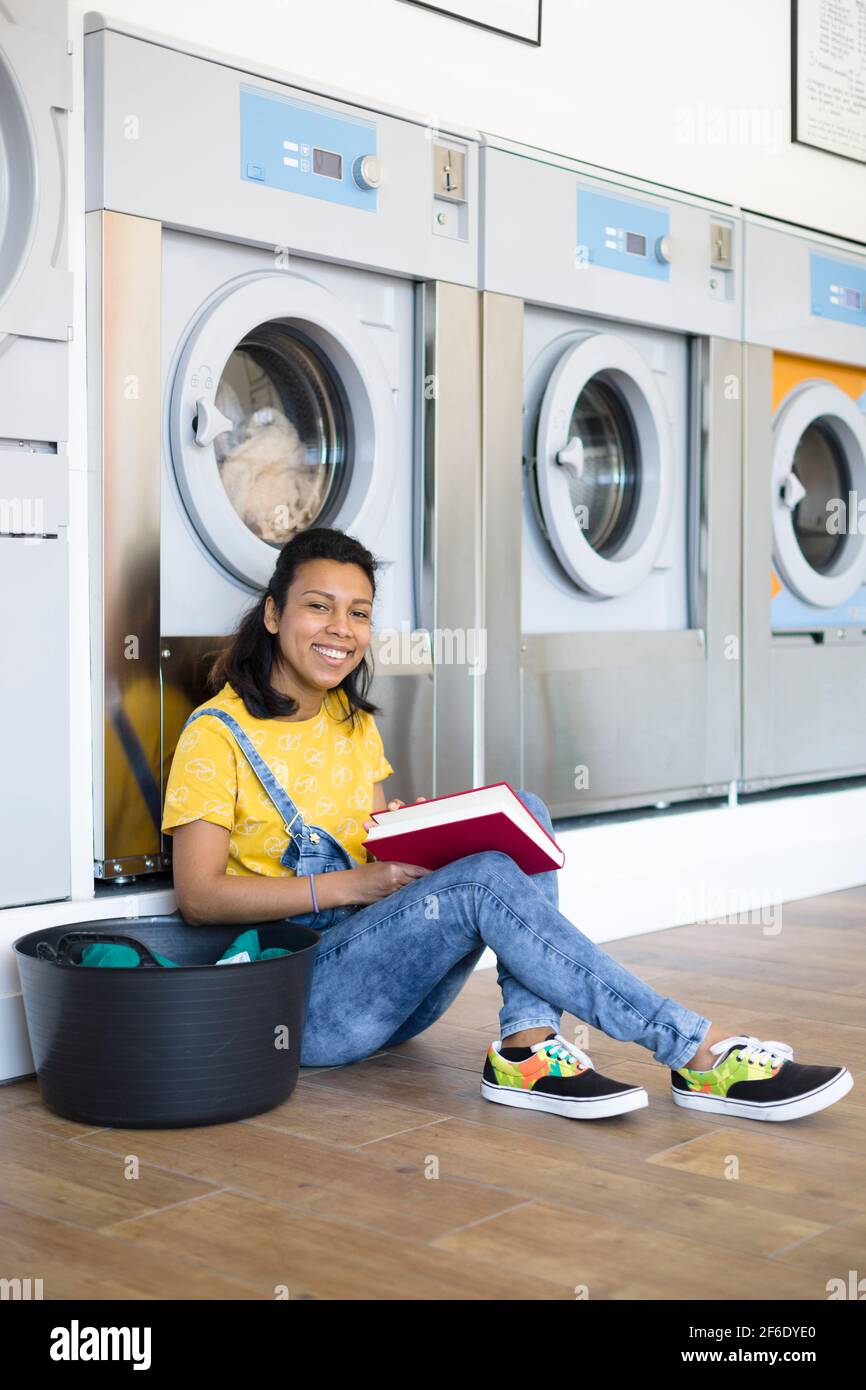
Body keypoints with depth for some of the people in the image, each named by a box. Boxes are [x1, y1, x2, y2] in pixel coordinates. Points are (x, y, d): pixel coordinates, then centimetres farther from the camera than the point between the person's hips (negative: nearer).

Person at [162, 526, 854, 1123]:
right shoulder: (218, 734, -7)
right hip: (303, 997, -7)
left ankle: (529, 1048, -28)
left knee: (520, 814, -13)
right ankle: (702, 1054, -30)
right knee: (488, 877, -30)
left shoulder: (354, 722, 15)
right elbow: (199, 897, -13)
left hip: (392, 988, 7)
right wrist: (348, 885, -20)